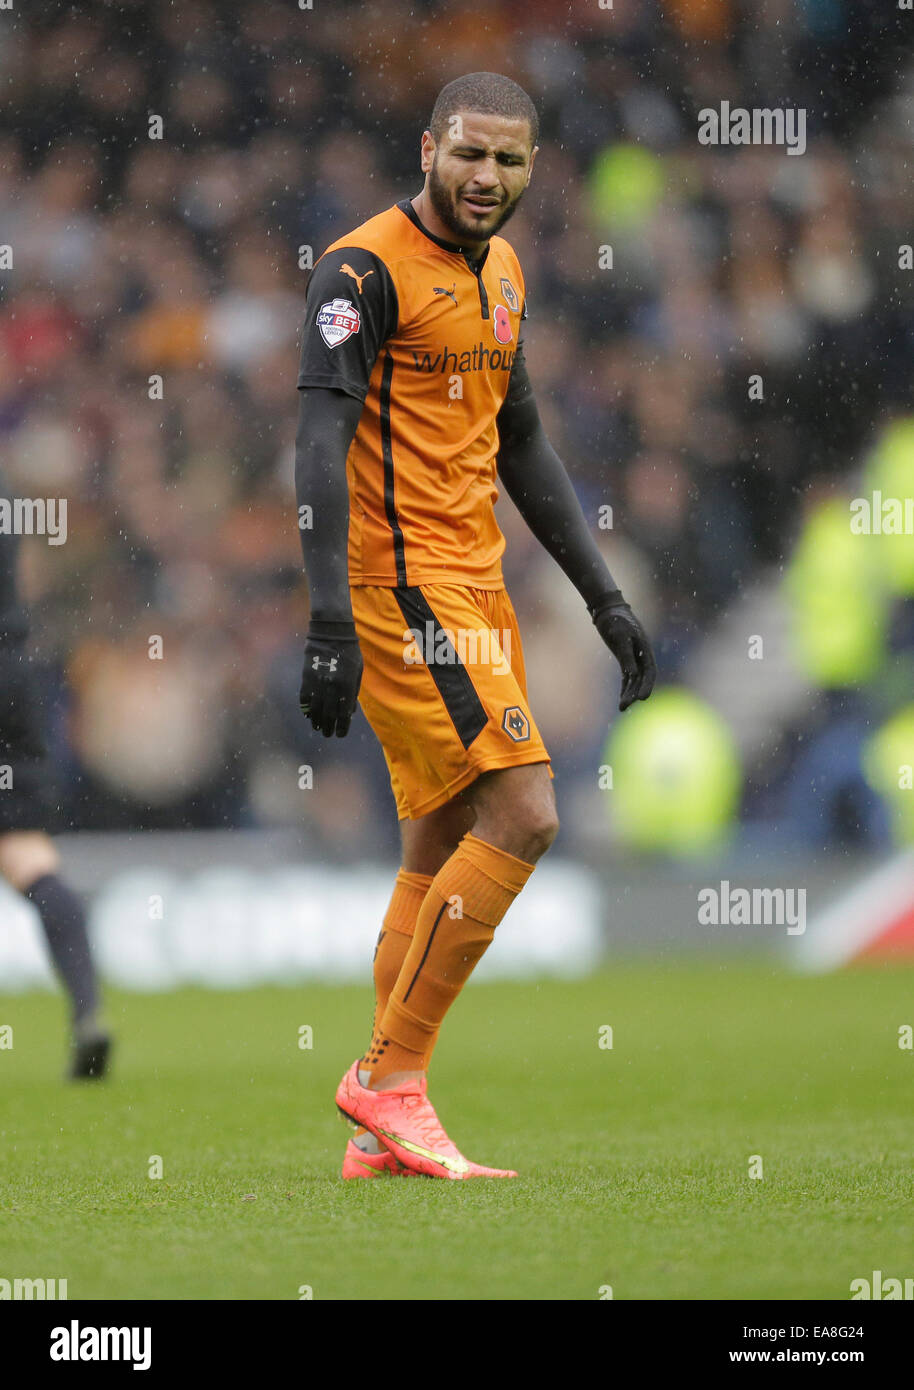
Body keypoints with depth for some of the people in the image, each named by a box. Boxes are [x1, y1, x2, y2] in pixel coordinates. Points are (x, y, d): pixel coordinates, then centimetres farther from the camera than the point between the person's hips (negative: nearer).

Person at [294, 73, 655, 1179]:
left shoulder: (500, 272, 15)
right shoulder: (367, 268, -12)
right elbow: (321, 441, -20)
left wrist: (602, 597, 21)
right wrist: (330, 620, -30)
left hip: (472, 583, 9)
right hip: (401, 585, -9)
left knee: (440, 854, 9)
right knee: (521, 817, -15)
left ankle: (382, 1134, 13)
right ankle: (392, 1074, -6)